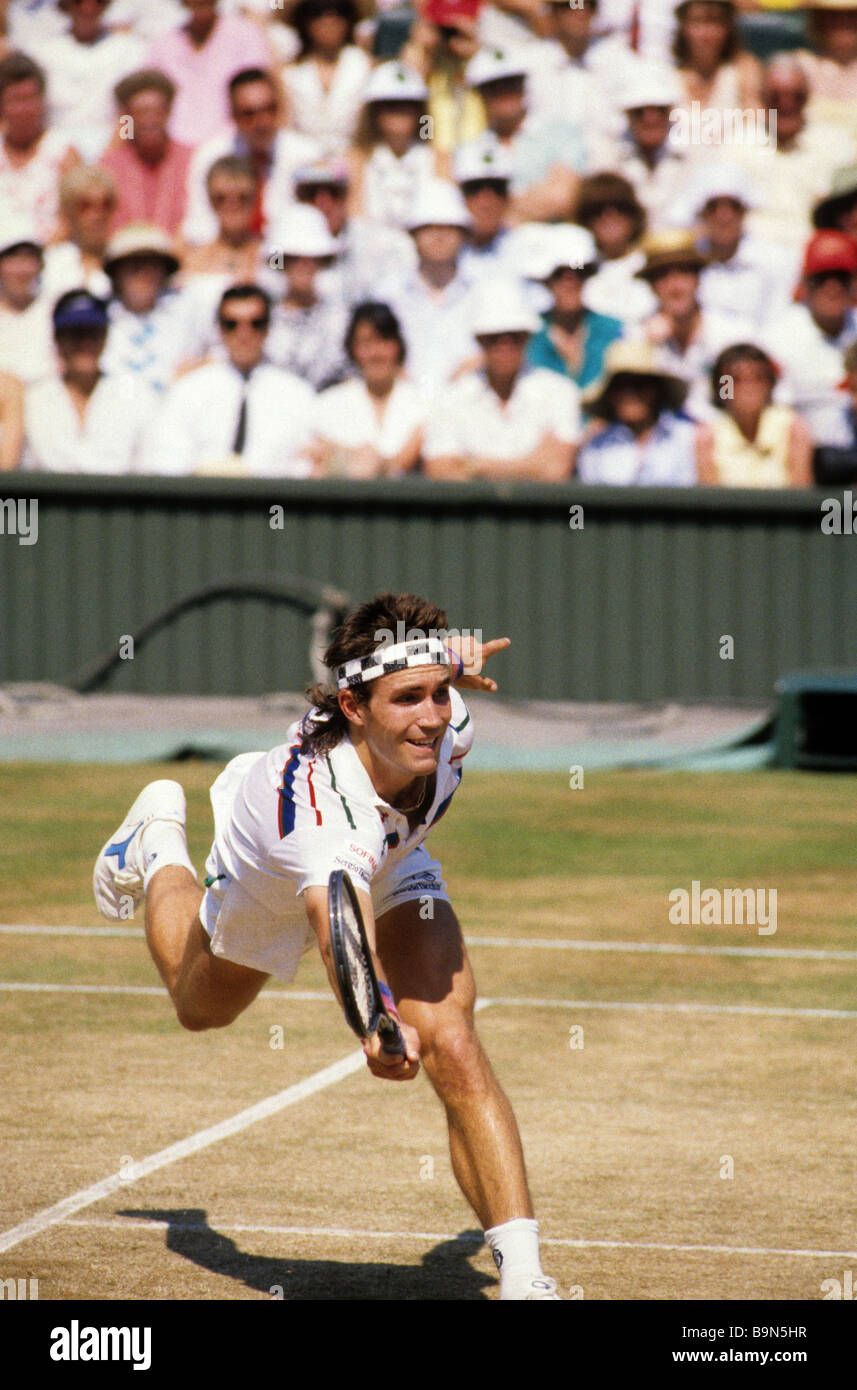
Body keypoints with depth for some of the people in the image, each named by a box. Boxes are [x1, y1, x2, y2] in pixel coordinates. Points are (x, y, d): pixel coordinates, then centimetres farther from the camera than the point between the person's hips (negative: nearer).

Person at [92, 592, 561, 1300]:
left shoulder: (446, 721, -38)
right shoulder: (317, 798, -53)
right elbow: (337, 919, -75)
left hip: (392, 858, 2)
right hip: (269, 873, -2)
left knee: (451, 1046, -23)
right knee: (202, 1003, 31)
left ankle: (523, 1272, -20)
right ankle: (160, 841, 60)